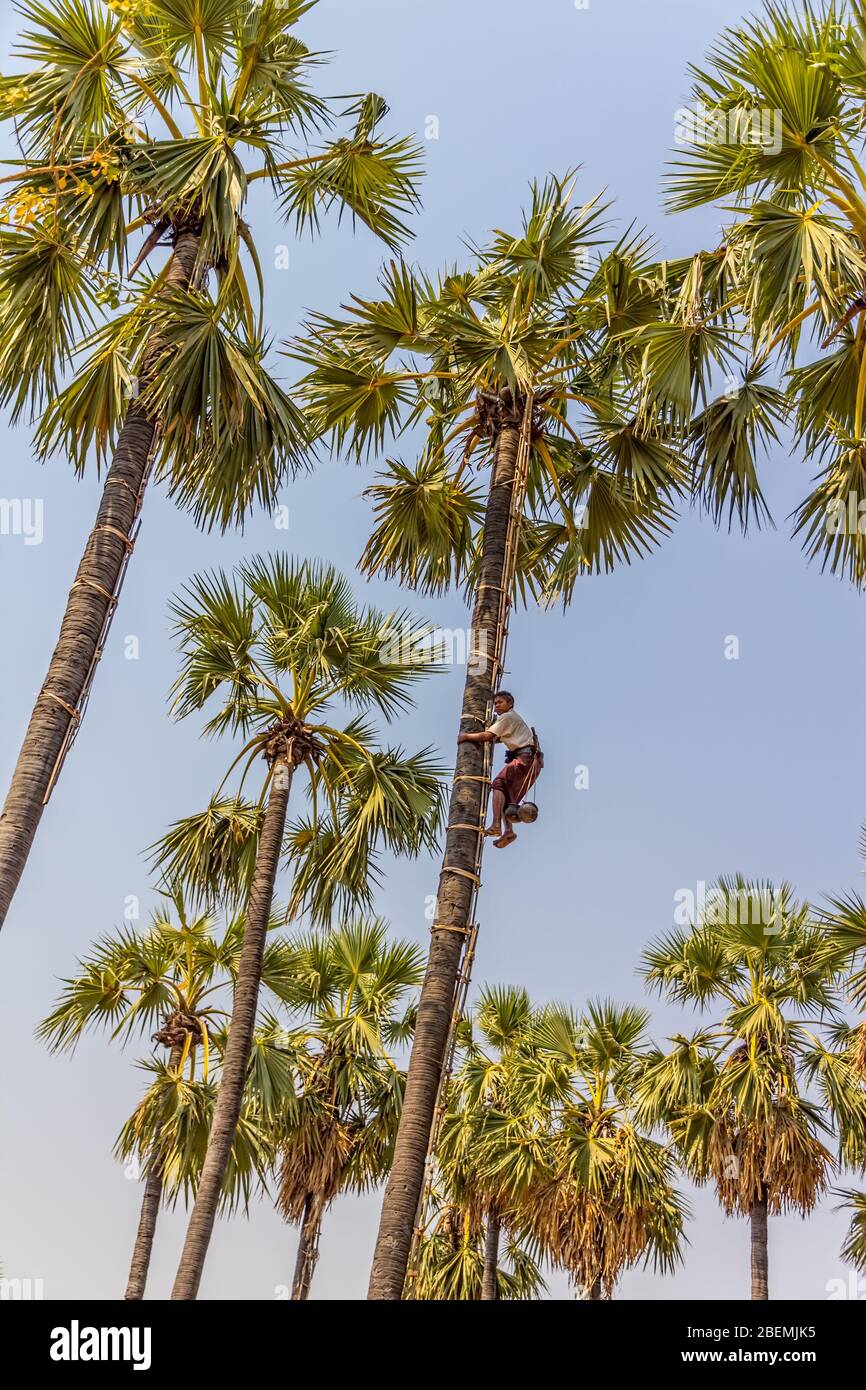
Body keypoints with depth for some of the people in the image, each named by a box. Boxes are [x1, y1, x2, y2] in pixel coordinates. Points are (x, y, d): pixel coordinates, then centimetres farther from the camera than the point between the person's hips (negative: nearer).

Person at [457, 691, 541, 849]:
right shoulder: (513, 718, 30)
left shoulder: (508, 717, -2)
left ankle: (496, 825, -33)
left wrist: (466, 736, -1)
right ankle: (509, 831, -7)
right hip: (531, 761, 10)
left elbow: (487, 736, -10)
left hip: (525, 757, -10)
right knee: (506, 794, 6)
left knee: (499, 784, -18)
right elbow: (496, 739, 30)